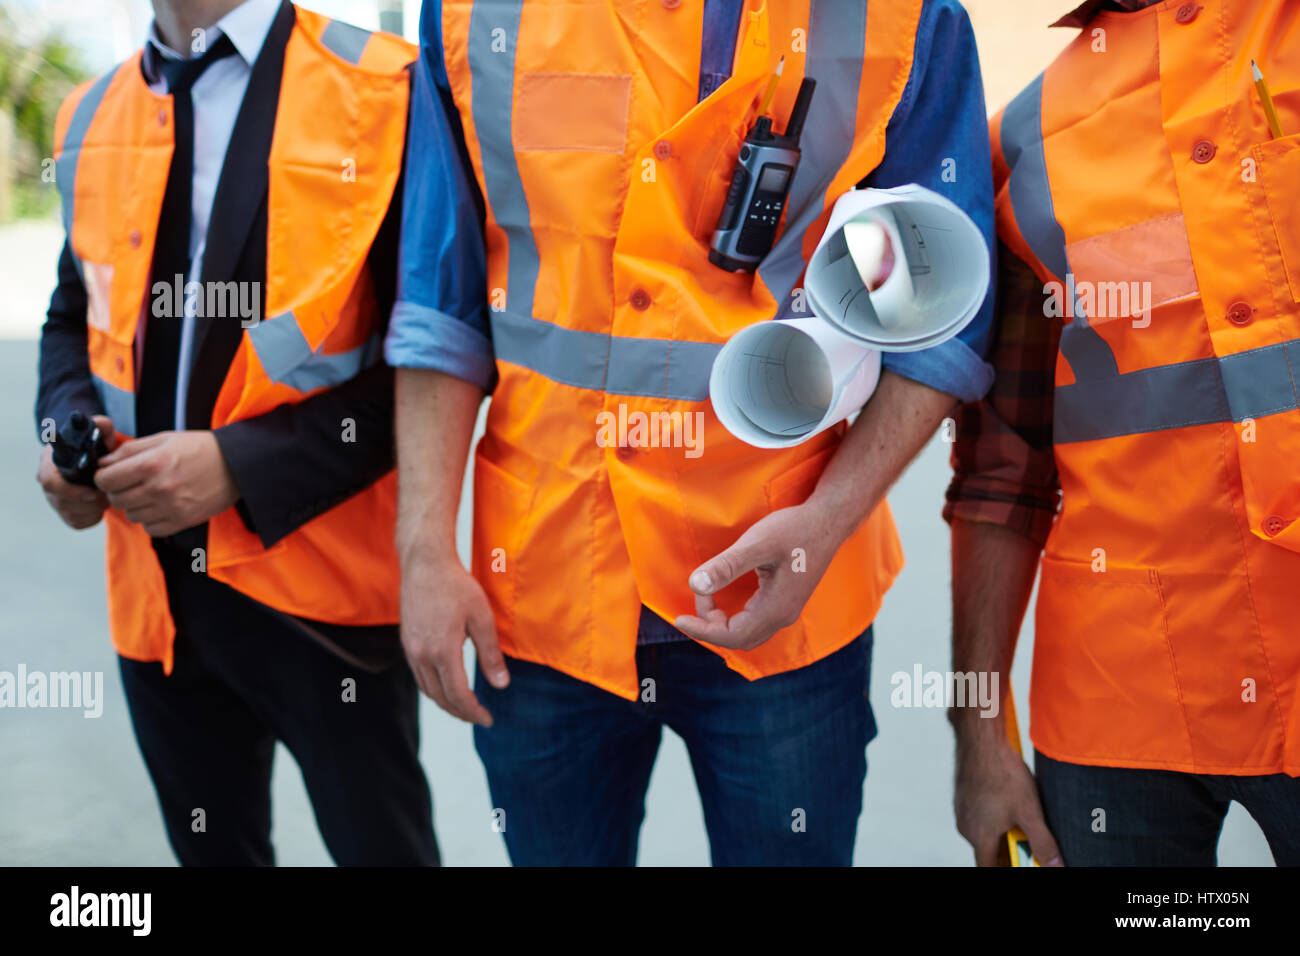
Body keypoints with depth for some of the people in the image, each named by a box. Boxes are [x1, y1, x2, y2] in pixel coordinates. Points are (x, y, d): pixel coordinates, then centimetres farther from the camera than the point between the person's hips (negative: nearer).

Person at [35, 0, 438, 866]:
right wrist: (69, 427, 0)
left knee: (380, 844, 8)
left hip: (320, 587, -5)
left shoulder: (379, 89, -10)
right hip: (156, 589, 6)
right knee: (210, 850, 21)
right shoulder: (92, 116, 10)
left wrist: (241, 466, -20)